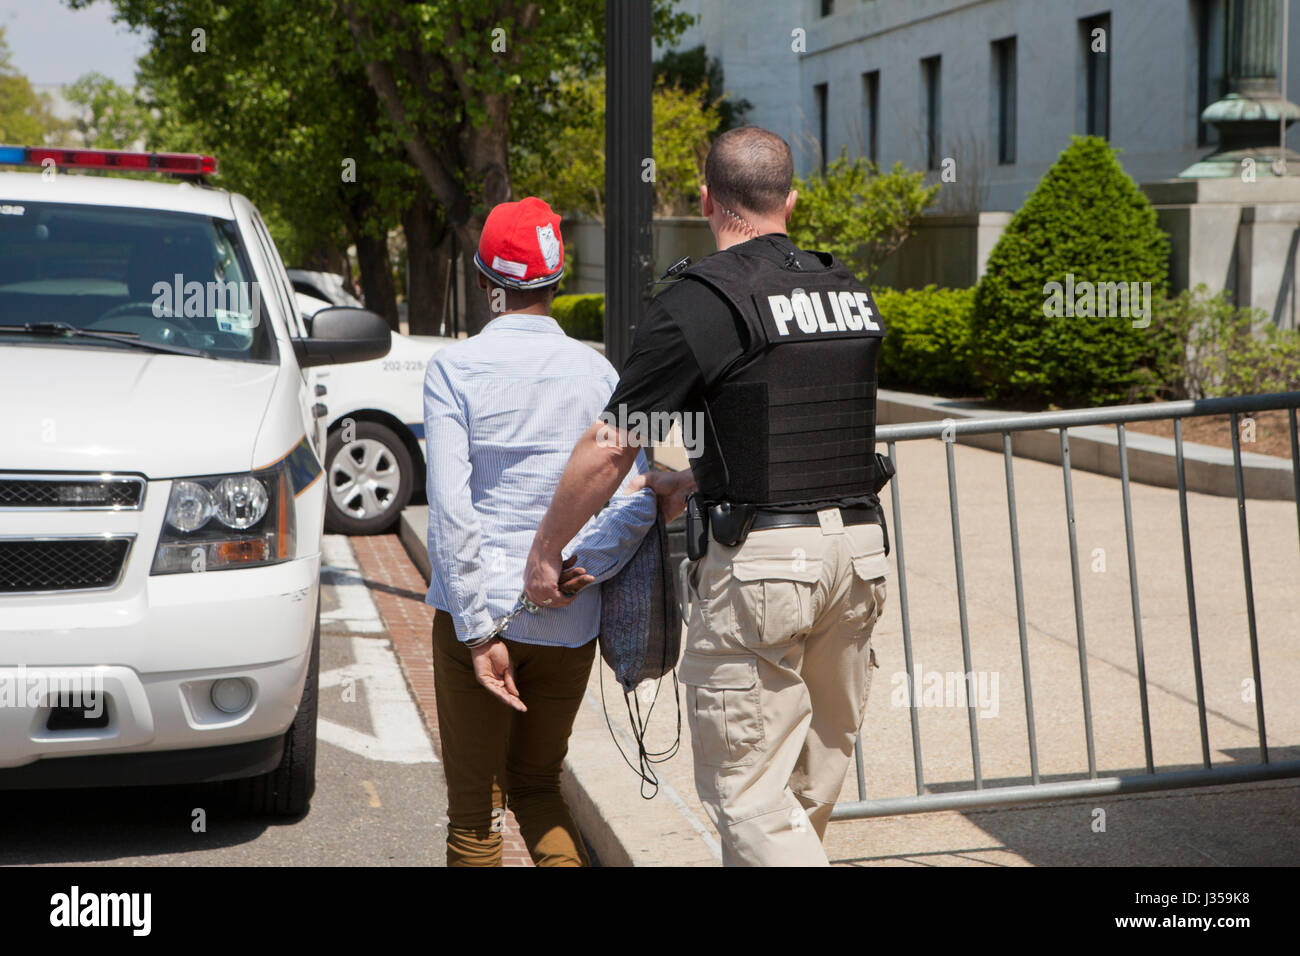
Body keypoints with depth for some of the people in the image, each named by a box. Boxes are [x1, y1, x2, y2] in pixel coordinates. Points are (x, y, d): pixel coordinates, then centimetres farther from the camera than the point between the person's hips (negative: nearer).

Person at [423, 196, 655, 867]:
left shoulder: (454, 367, -6)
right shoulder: (595, 371, 1)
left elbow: (451, 505, -14)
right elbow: (641, 493, -10)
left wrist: (478, 630, -13)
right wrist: (589, 565, -9)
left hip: (480, 611, -3)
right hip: (569, 621, 3)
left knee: (474, 805, 9)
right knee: (537, 784, 20)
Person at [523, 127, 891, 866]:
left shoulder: (702, 300, -10)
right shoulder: (850, 292, 11)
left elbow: (610, 448, -10)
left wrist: (545, 552, 3)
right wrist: (695, 483, 27)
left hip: (762, 560, -7)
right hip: (860, 543, 7)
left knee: (749, 786, 1)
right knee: (816, 774, 18)